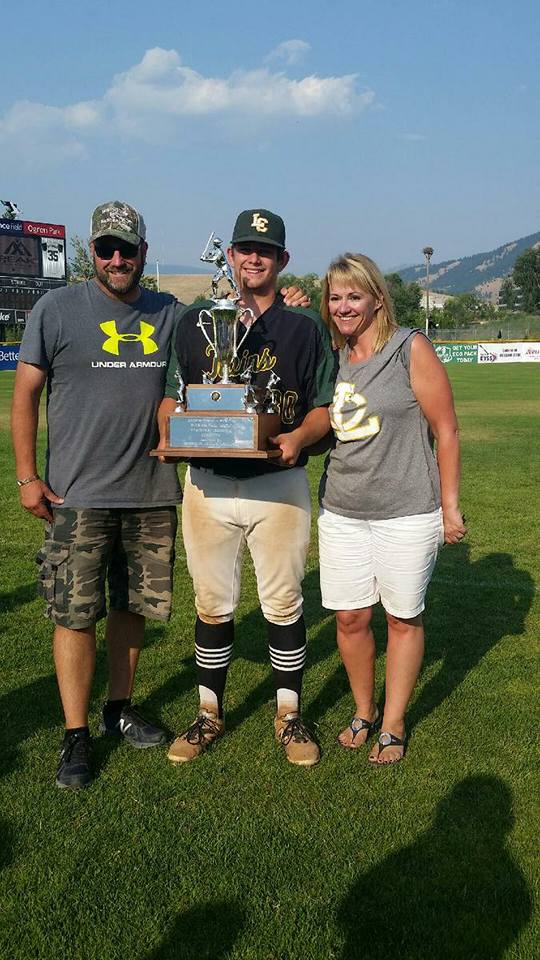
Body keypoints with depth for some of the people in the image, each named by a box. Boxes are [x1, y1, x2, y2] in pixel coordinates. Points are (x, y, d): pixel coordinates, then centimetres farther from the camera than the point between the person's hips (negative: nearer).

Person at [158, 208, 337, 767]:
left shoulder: (305, 327, 5)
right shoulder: (194, 323, 10)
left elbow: (326, 405, 5)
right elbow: (171, 395, 13)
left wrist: (300, 436, -16)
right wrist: (168, 434, -8)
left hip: (279, 485, -1)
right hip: (207, 485, 2)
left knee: (283, 605, 7)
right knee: (212, 606, 11)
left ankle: (289, 715, 24)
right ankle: (209, 713, 27)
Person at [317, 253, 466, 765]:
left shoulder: (410, 348, -8)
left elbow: (445, 430, -7)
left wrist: (449, 506, -7)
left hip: (406, 512, -4)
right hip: (341, 512, 4)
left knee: (403, 619, 8)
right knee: (350, 619, 9)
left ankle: (393, 724, 25)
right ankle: (363, 711, 31)